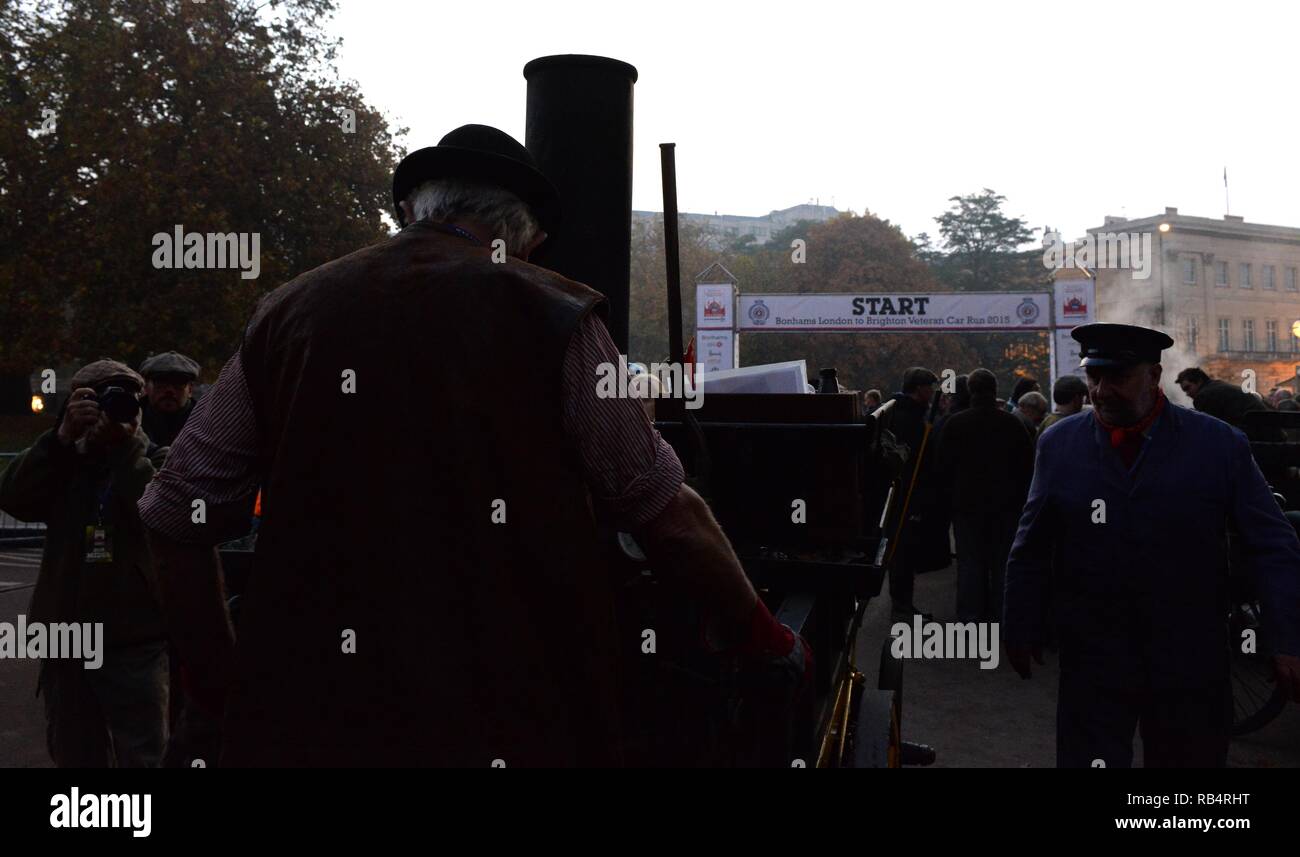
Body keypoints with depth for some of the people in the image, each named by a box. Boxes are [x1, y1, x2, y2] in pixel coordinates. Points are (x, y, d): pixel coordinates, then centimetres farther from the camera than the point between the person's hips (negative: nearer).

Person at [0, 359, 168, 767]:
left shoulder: (154, 458, 0)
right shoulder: (67, 461, 7)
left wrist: (128, 444, -18)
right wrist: (63, 436, -18)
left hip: (136, 642, -4)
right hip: (66, 639, 4)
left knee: (143, 756, 1)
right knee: (74, 754, 19)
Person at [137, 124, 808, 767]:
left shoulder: (287, 311, 5)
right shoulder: (549, 314, -4)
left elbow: (174, 517, 8)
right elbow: (660, 508, -3)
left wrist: (217, 679, 19)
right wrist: (758, 633, 10)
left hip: (305, 715, 3)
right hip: (511, 713, -2)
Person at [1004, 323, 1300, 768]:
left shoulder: (1221, 444, -3)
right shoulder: (1059, 443, 1)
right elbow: (1031, 551, 5)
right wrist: (1020, 629, 8)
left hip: (1192, 668, 0)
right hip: (1091, 665, 0)